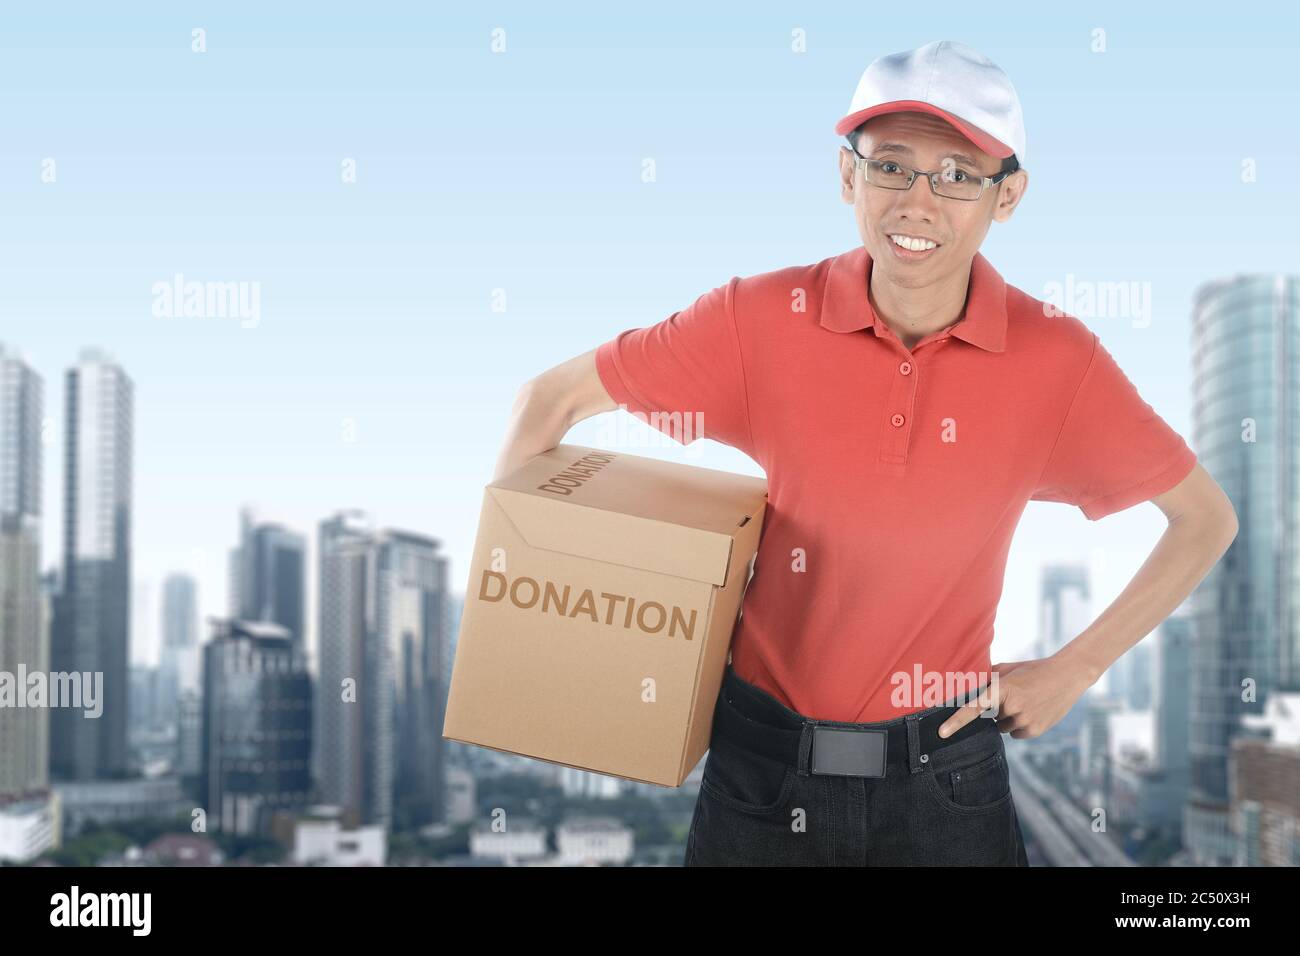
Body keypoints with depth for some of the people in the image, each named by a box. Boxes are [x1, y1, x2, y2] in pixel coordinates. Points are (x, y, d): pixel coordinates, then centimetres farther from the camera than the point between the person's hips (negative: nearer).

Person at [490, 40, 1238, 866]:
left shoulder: (1054, 358, -11)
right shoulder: (764, 320, -12)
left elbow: (1207, 519, 2)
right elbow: (554, 398, 0)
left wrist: (1072, 671, -2)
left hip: (945, 774, 0)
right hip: (764, 766, 1)